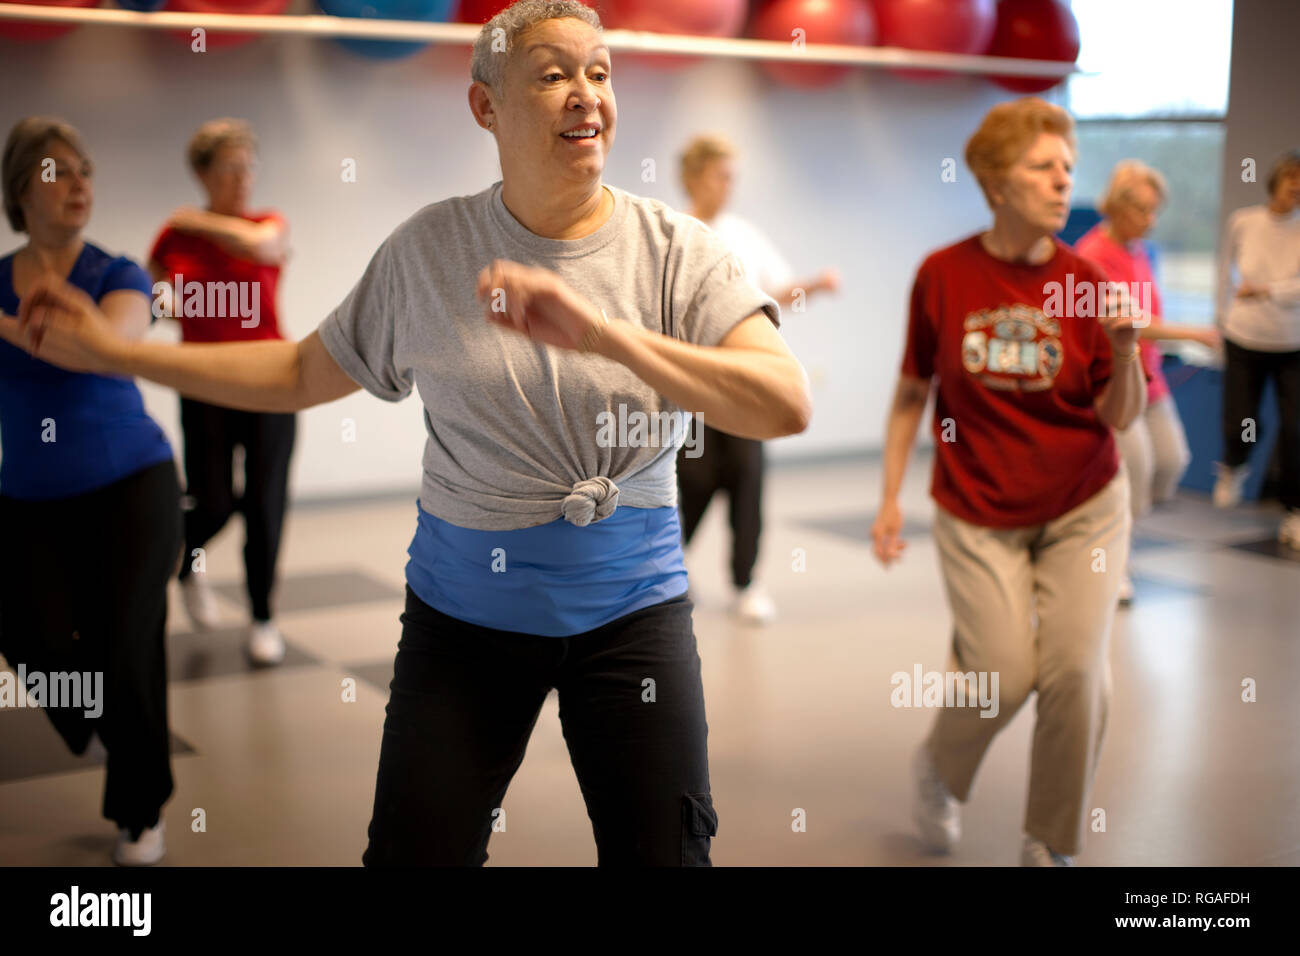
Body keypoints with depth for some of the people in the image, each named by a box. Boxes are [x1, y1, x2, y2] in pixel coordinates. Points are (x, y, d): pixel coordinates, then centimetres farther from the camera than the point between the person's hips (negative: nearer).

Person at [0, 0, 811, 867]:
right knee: (414, 852, 7)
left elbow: (789, 405, -24)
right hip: (464, 606, 1)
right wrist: (109, 350, 6)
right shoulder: (428, 249, -3)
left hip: (630, 608, -1)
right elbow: (304, 373, 8)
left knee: (662, 853, 5)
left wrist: (603, 334, -36)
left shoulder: (676, 250, -10)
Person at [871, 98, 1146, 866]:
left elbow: (1119, 417, -5)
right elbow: (913, 391, 3)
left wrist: (1124, 348, -23)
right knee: (1004, 673, -9)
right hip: (979, 514, -1)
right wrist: (891, 498, 3)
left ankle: (1053, 846, 17)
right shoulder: (943, 275, -7)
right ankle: (940, 771, 27)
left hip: (1083, 507, 1)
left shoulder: (1083, 279, -6)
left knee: (1076, 672, -7)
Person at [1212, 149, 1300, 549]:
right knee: (1239, 427, -1)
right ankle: (1232, 469, 36)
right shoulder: (1242, 222, -5)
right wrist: (1225, 315, 18)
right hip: (1243, 341, 1)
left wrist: (1265, 290, -32)